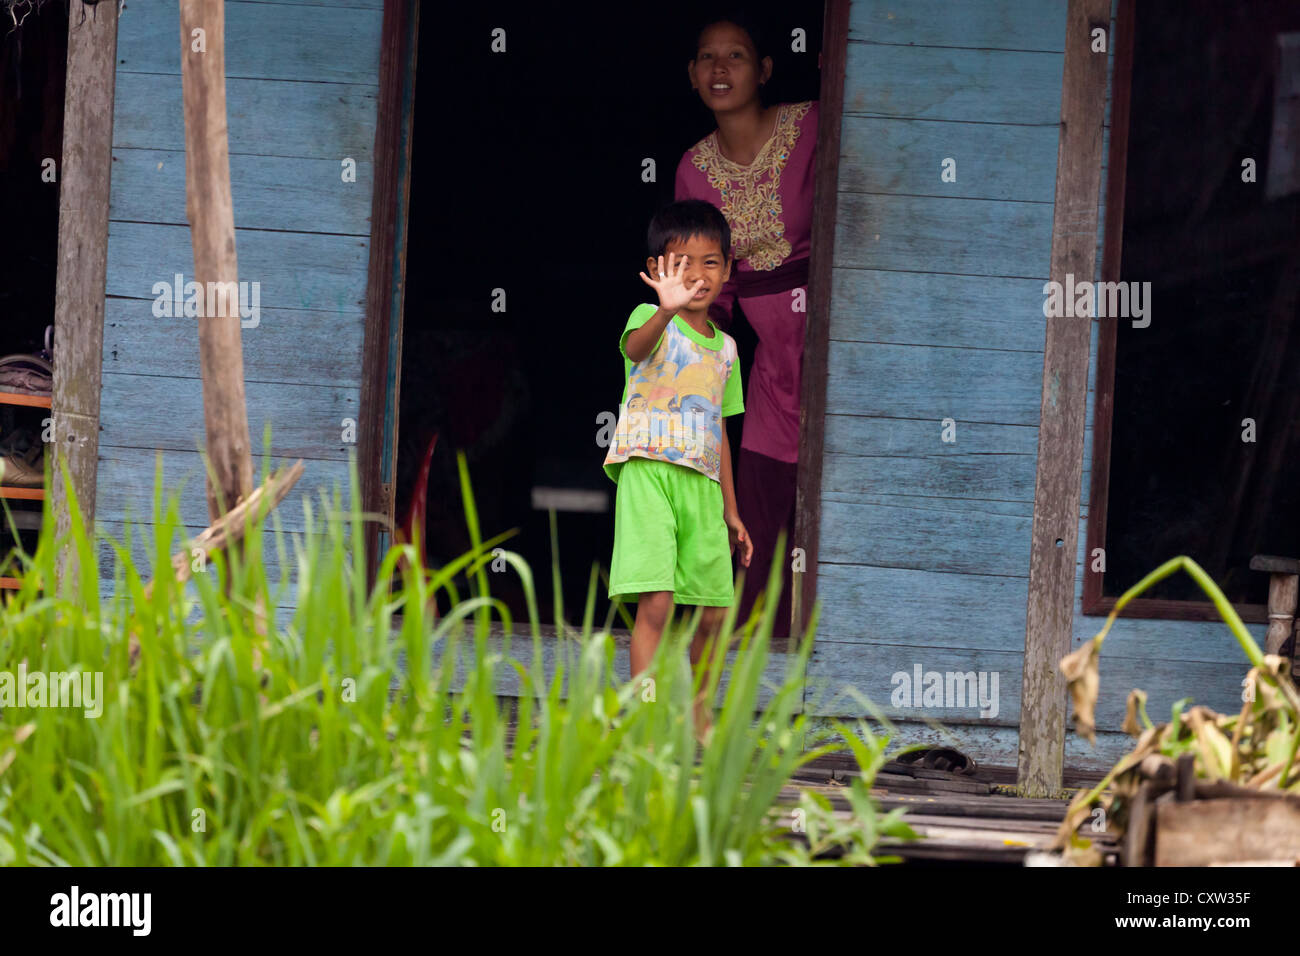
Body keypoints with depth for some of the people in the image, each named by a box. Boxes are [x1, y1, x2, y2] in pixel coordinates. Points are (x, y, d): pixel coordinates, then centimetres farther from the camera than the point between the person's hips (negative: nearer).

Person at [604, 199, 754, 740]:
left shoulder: (723, 349, 18)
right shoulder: (651, 323, -1)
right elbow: (636, 346, -27)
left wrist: (731, 512, 21)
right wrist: (667, 310, -49)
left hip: (701, 484, 6)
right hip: (649, 472, -6)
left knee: (714, 610, 8)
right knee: (656, 601, -16)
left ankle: (698, 711, 28)